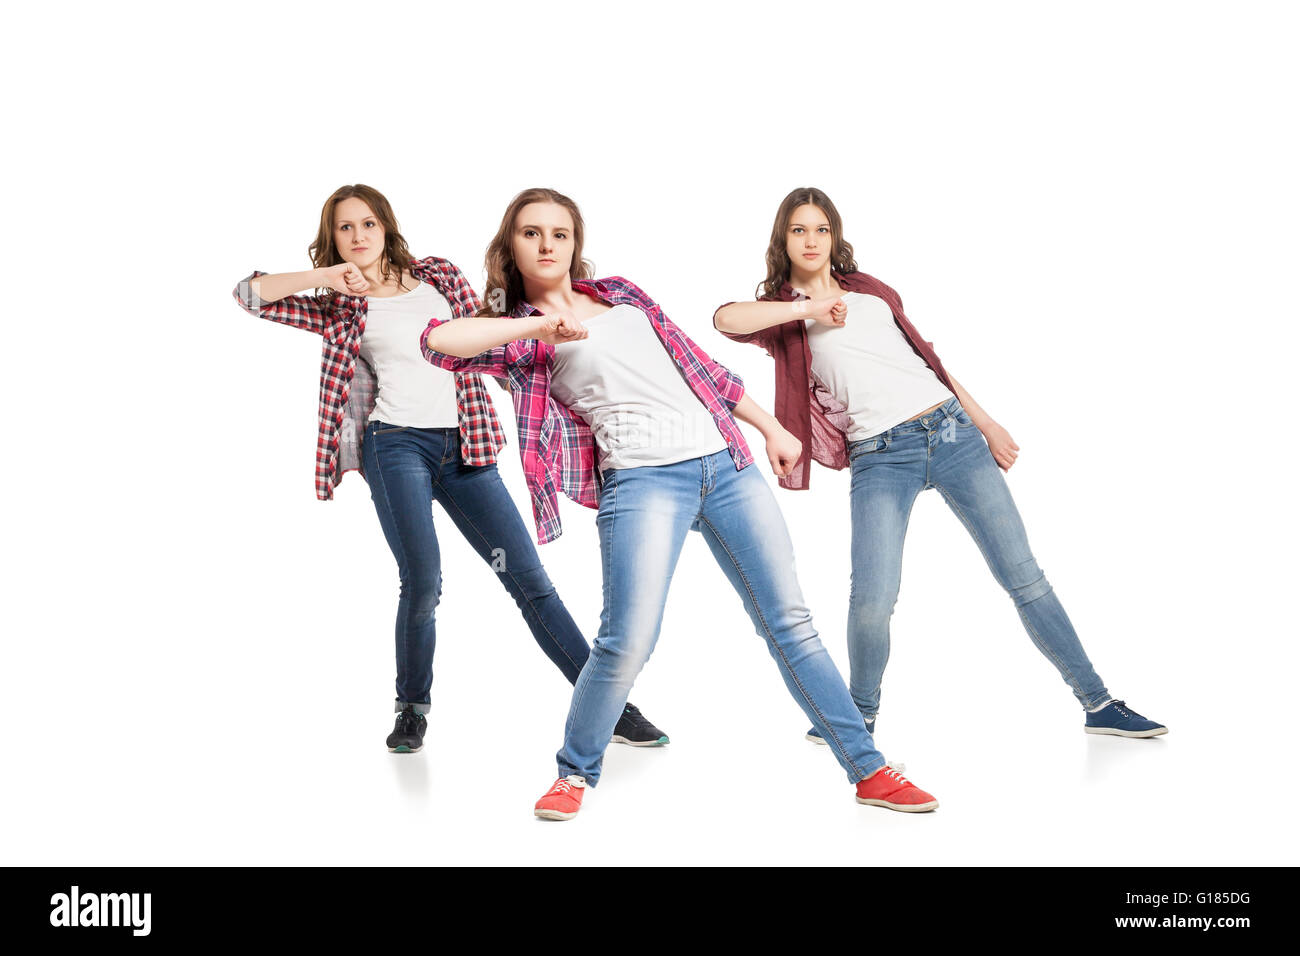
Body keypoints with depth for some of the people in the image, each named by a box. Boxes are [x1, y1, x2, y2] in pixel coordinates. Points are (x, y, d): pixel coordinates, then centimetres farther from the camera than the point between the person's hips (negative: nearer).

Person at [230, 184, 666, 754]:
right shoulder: (341, 308, 7)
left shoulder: (439, 277, 15)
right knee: (422, 580, -13)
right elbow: (248, 293, 0)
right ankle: (412, 708, 12)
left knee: (527, 577, -1)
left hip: (463, 447, 2)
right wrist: (324, 278, -8)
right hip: (396, 445, -2)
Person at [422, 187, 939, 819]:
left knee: (788, 620, 4)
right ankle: (575, 773, 7)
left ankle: (869, 770, 10)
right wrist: (542, 324, -12)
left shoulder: (621, 294, 21)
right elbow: (437, 341, -12)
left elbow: (698, 365, 23)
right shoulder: (519, 331, 7)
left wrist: (772, 430, 21)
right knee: (628, 639, -18)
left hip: (724, 459, 4)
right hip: (641, 478, -4)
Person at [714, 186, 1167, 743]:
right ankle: (861, 713, 9)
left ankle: (1098, 704, 11)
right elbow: (724, 319, -17)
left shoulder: (872, 292, 18)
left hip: (952, 431, 3)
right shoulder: (782, 313, 5)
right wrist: (809, 308, -14)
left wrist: (986, 424, 21)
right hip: (879, 458, -3)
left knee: (1022, 573, 3)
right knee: (871, 600, -19)